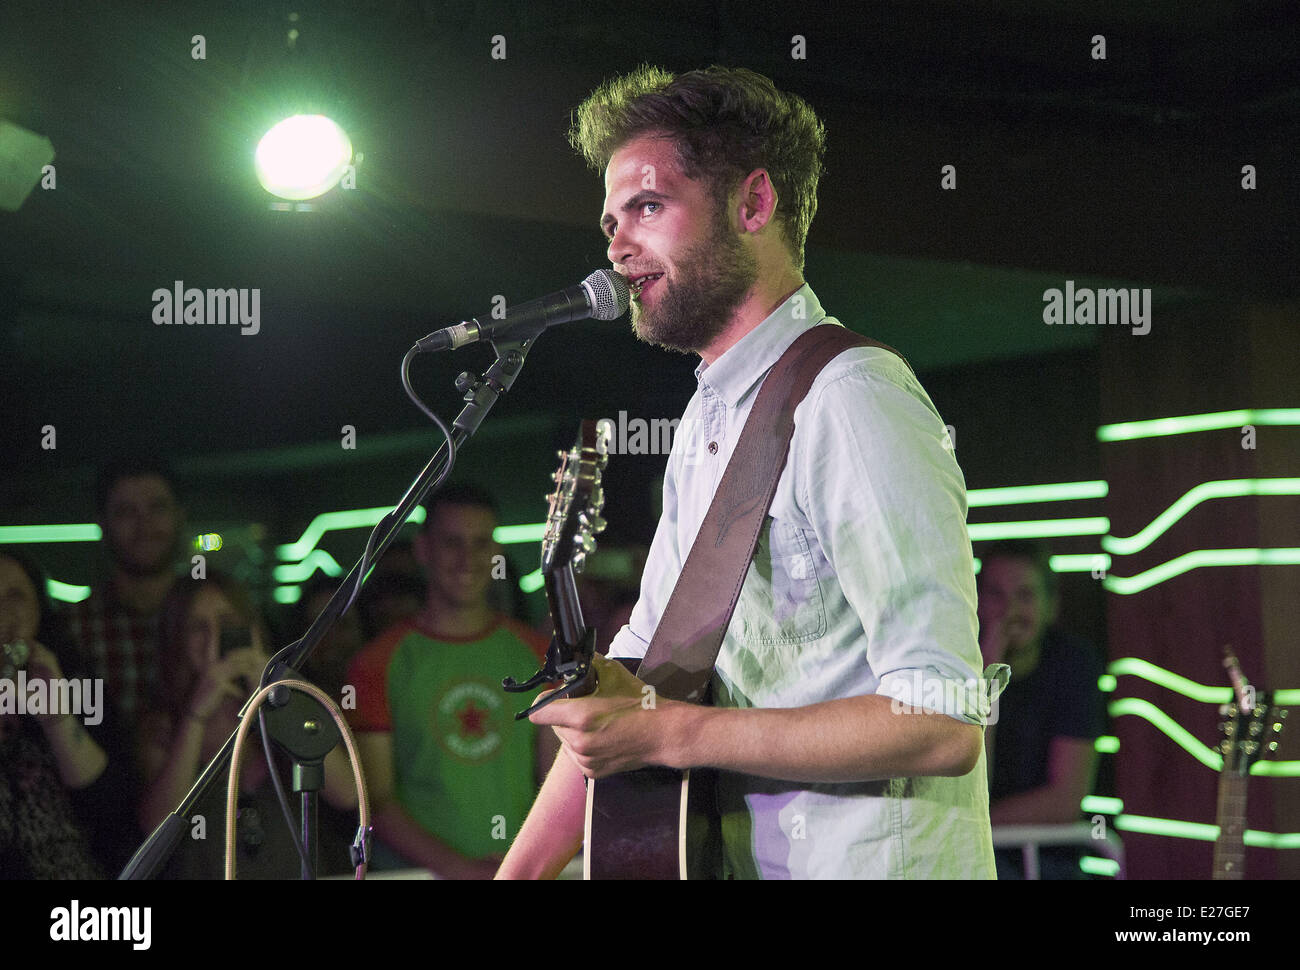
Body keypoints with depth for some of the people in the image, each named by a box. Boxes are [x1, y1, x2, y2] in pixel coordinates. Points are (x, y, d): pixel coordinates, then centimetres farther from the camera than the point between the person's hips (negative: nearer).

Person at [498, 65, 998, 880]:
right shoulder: (708, 420, 15)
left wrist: (671, 733, -18)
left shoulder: (851, 399, -14)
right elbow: (631, 678, 18)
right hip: (734, 858, 7)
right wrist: (515, 873, 8)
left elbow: (943, 724, -22)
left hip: (866, 858, -7)